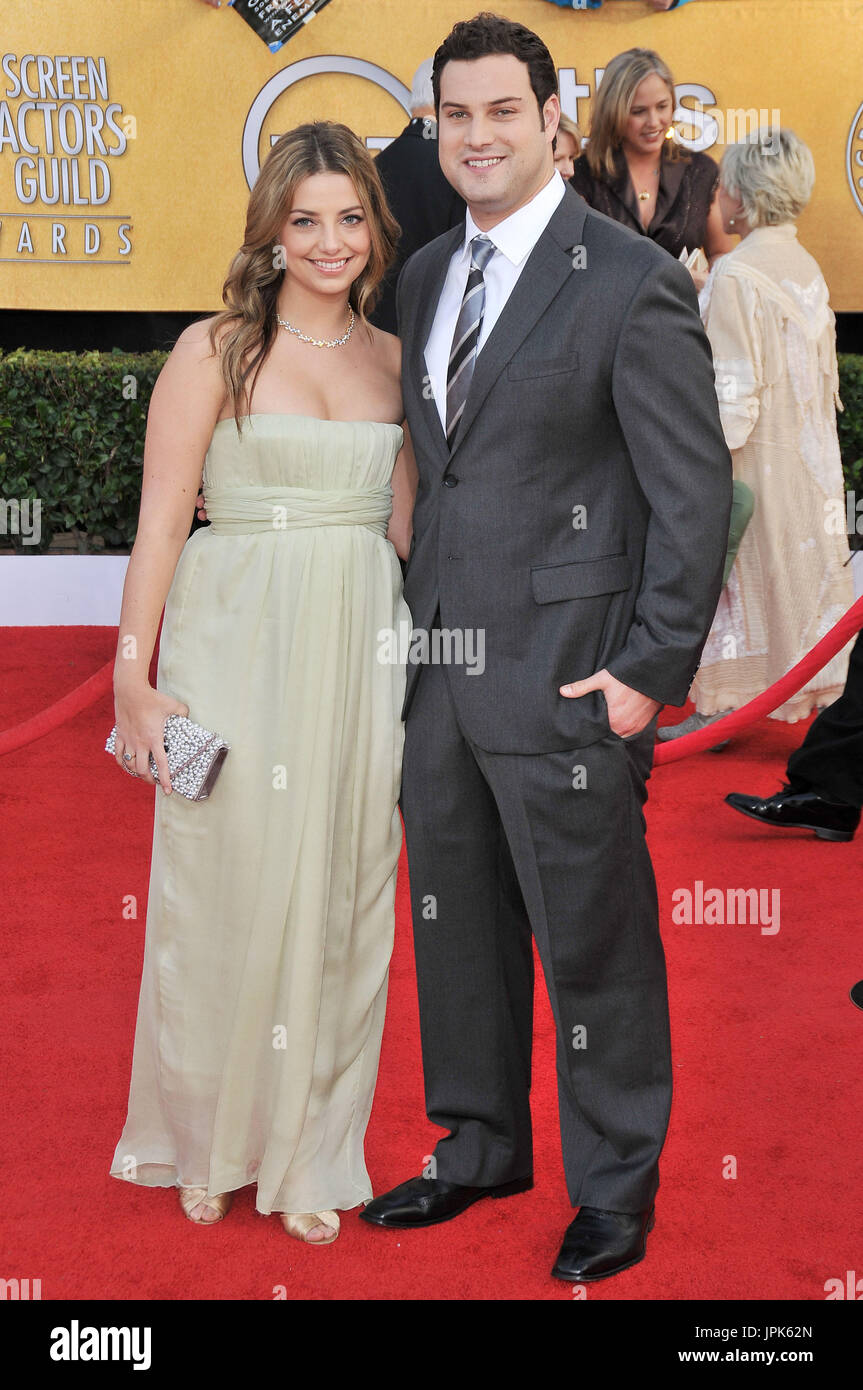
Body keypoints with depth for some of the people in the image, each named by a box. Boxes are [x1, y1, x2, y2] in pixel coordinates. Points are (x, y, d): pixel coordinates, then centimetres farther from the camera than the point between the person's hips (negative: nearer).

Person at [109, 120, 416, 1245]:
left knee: (338, 900, 7)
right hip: (238, 648, -4)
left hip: (362, 653, 4)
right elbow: (161, 519, -5)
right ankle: (207, 1142, 23)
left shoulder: (393, 359, 10)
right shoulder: (214, 352, -3)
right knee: (225, 893, 3)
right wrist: (134, 676, -10)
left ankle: (308, 1153, 21)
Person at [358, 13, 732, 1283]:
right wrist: (418, 624, 12)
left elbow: (695, 491, -11)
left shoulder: (631, 283, -11)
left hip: (564, 678, -7)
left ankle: (615, 1188, 22)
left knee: (591, 938, 4)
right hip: (442, 668, 7)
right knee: (454, 923, 17)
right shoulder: (425, 276, 11)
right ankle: (481, 1148, 35)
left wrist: (651, 671, -14)